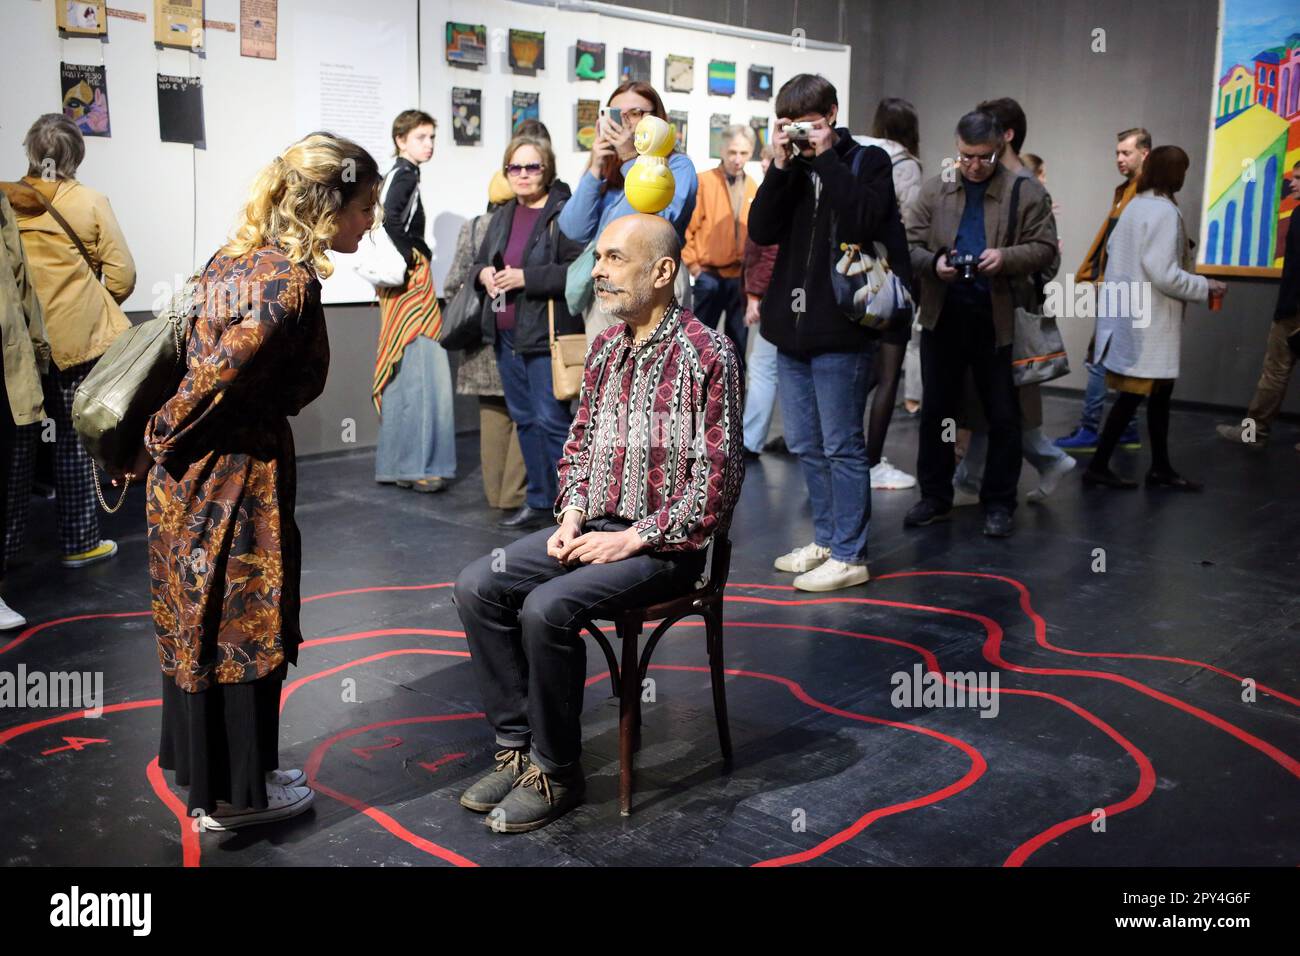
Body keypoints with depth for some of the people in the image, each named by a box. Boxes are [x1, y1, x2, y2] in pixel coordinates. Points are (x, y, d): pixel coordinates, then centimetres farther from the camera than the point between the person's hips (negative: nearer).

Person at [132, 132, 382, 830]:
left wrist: (161, 442, 12)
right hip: (236, 475, -9)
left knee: (199, 620, 20)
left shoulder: (237, 257, 5)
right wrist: (159, 443, -10)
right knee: (243, 625, 6)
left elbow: (200, 359, 8)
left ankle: (201, 768, 39)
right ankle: (233, 796, 23)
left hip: (190, 475, 9)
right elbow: (217, 378, -24)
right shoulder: (292, 285, -23)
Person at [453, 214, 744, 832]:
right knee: (477, 586, -9)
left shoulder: (706, 355, -14)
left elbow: (716, 483, -17)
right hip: (595, 527, 8)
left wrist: (631, 540, -17)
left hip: (662, 544, -7)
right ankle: (516, 746, 1)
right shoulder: (605, 347, 9)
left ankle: (556, 772, -7)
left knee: (548, 608, -27)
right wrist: (572, 516, 0)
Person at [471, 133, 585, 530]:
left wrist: (526, 278, -21)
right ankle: (538, 502, 23)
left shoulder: (563, 213, -10)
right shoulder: (504, 215, 15)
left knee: (552, 420, -7)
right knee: (524, 419, 13)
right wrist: (484, 273, 1)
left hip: (545, 333, -8)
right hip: (506, 333, 8)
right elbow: (478, 262, 24)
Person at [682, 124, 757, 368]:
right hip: (709, 277, -4)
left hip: (741, 278, 4)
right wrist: (693, 266, -8)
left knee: (738, 341, 12)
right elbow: (685, 227, -8)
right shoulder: (704, 182, -8)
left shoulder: (755, 189, 6)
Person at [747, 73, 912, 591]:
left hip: (841, 332, -6)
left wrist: (826, 159, -14)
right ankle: (825, 540, 28)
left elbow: (862, 220, -19)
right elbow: (761, 231, -1)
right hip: (791, 328, 7)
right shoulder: (792, 169, 13)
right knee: (806, 445, 14)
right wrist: (781, 165, -8)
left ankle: (849, 556, 7)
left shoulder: (867, 161, -1)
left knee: (842, 446, -2)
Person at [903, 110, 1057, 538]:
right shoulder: (934, 190, 7)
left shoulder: (1026, 193, -1)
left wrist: (1007, 257, -20)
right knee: (936, 410, 11)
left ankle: (999, 502, 17)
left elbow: (1044, 248, -2)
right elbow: (910, 242, 5)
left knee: (1003, 416, 4)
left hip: (998, 319, -2)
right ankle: (935, 497, 24)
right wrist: (933, 263, -16)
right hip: (943, 316, 3)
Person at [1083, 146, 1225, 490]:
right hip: (1147, 319, -9)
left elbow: (1113, 249, 19)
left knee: (1159, 391, 14)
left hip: (1130, 313, 9)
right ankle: (1098, 465, 4)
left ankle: (1160, 468, 20)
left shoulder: (1135, 205, 10)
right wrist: (1205, 286, -9)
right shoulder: (1164, 211, -17)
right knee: (1134, 394, -2)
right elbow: (1165, 276, -22)